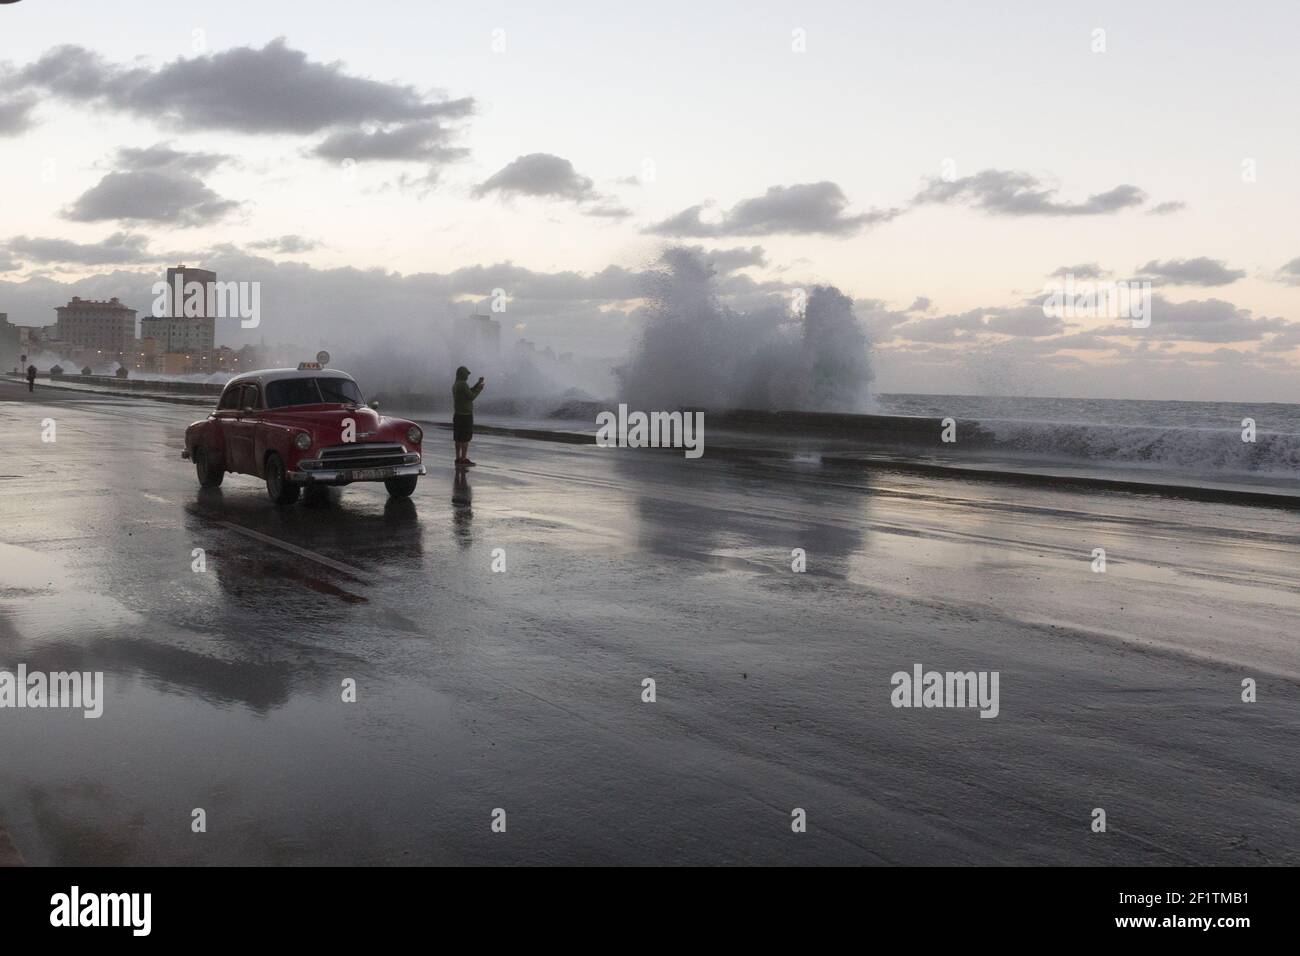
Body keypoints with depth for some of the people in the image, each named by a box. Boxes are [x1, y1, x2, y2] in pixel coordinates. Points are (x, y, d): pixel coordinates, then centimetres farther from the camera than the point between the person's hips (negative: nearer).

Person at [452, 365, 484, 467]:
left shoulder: (455, 385, 14)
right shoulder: (463, 384, -15)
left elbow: (470, 392, 20)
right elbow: (471, 397, -14)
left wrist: (478, 383, 18)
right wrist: (479, 389, -1)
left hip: (457, 414, 9)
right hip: (465, 414, -9)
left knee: (458, 438, 10)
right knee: (466, 438, -6)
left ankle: (458, 459, 12)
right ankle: (463, 459, -7)